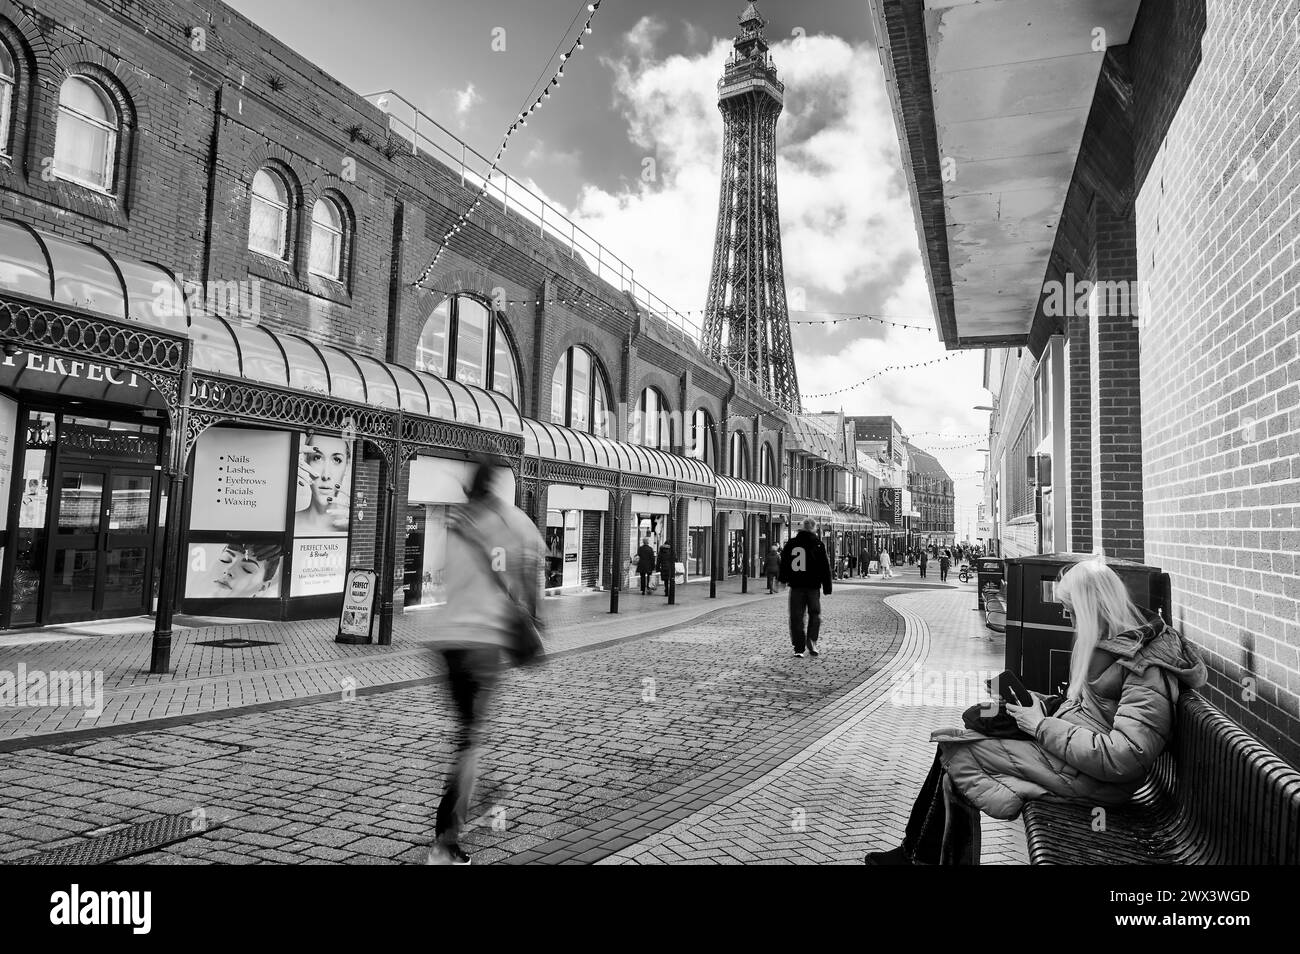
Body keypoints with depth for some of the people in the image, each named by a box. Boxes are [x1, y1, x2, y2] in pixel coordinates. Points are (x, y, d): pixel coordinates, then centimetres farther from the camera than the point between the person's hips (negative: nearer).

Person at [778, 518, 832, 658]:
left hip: (796, 585, 2)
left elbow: (784, 563, 13)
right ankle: (812, 642, -4)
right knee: (815, 614, 13)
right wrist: (827, 587, 1)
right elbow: (825, 567, -4)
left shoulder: (791, 543, 5)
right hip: (813, 586, -2)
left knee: (796, 617, 6)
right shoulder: (818, 544, -4)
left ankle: (799, 648, 4)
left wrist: (784, 579, 26)